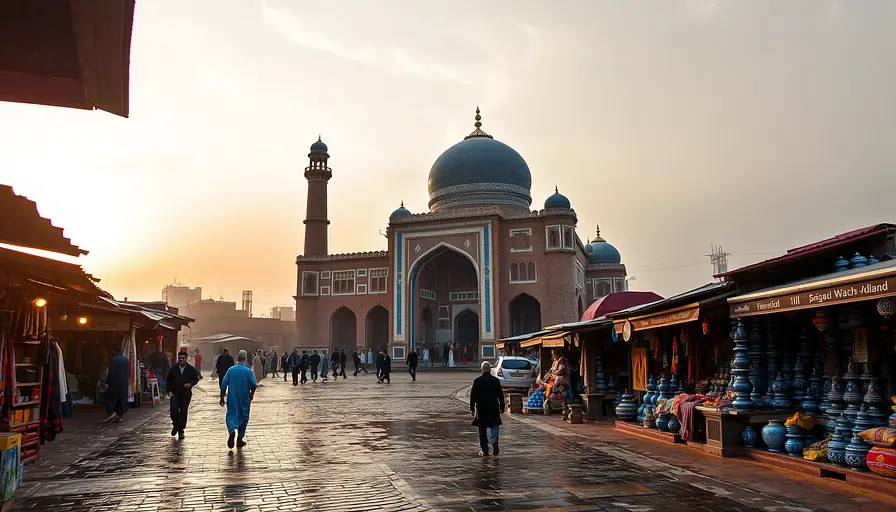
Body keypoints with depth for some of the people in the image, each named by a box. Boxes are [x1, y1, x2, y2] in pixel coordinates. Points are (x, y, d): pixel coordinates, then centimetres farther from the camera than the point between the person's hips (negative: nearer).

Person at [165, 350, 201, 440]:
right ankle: (175, 425, 15)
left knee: (183, 412, 1)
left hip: (185, 395, 0)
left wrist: (191, 384, -11)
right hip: (174, 394, 0)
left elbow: (196, 379, 9)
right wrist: (169, 390, -3)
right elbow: (168, 380, 9)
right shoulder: (173, 369, 1)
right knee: (174, 410, -14)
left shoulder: (191, 369, 0)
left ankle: (181, 431, 14)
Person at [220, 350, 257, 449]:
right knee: (244, 418, 13)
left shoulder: (230, 370, -3)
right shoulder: (249, 371, -9)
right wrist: (251, 394, 9)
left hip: (232, 399, 1)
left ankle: (232, 430, -22)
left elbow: (223, 385, -4)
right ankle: (240, 440, 16)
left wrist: (222, 398, 4)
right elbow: (254, 385, -11)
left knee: (231, 415, 9)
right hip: (244, 400, -1)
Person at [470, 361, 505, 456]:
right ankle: (495, 441, -20)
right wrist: (502, 407, 10)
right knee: (494, 425, 7)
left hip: (481, 409, 0)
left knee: (482, 430, 8)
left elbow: (473, 395, -2)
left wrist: (472, 408, 4)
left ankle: (484, 450, 11)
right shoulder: (496, 380, -3)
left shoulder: (477, 381, -4)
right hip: (494, 409, 0)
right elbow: (500, 395, 1)